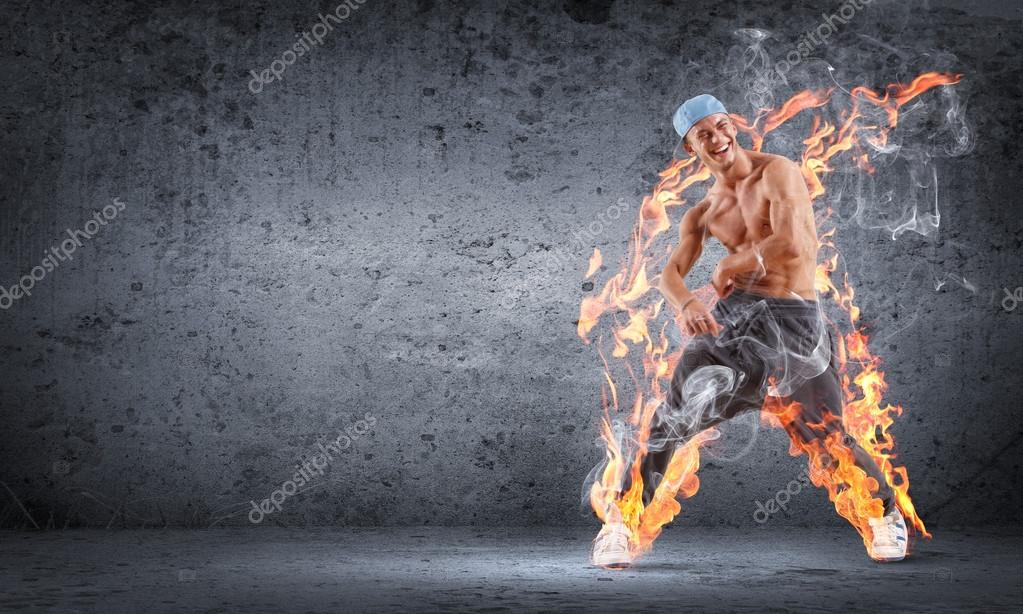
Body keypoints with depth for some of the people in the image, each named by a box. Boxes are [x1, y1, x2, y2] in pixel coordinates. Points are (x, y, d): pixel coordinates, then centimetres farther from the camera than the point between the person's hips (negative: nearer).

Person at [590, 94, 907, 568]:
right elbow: (670, 274, 0)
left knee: (826, 436, 0)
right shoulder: (702, 214, 11)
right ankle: (618, 524, 0)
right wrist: (687, 305, -23)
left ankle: (887, 511, 27)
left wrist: (731, 266, -7)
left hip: (792, 318, -4)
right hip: (732, 314, 4)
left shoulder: (776, 173, -6)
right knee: (673, 413, -8)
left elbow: (790, 244, -21)